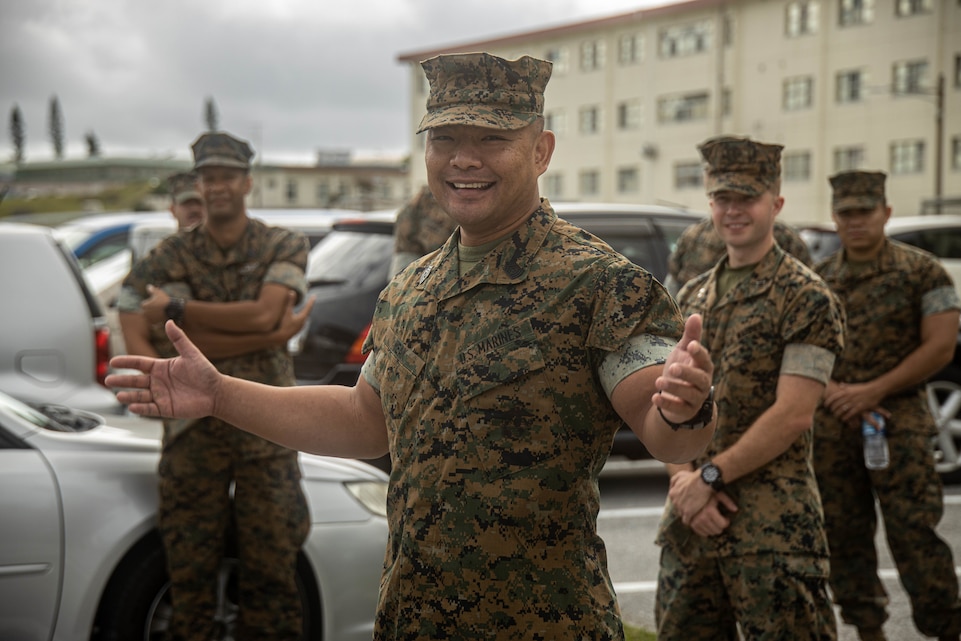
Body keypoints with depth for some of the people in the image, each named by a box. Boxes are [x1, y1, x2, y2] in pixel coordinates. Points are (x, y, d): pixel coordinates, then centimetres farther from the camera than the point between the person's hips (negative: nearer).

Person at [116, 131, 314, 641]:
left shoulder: (283, 248, 5)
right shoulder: (168, 259, 4)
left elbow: (263, 313, -12)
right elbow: (167, 344, -9)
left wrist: (175, 309, -8)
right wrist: (265, 336, -17)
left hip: (266, 430, 0)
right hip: (194, 432, 1)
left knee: (270, 574, 1)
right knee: (191, 577, 4)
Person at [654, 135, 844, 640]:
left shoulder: (807, 298, -5)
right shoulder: (690, 298, 14)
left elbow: (792, 415, -13)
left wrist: (710, 475, -12)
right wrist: (681, 479, -6)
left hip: (771, 522, -6)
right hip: (689, 517, 6)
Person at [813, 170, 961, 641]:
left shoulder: (921, 272, -1)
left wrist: (874, 391, -13)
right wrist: (832, 391, -10)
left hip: (898, 421, -4)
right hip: (831, 425, 4)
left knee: (914, 532, -9)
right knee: (843, 535, 8)